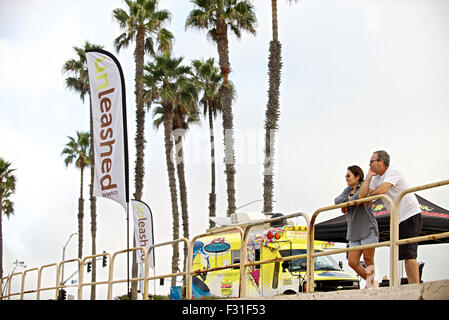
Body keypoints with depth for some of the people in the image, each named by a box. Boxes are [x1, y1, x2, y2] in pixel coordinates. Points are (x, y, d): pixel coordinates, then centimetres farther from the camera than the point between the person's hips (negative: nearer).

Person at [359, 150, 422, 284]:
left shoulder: (393, 171, -11)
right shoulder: (376, 178, 13)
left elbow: (382, 190, -26)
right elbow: (361, 195, 3)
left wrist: (368, 198, -6)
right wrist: (369, 176, 3)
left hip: (411, 215, -9)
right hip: (399, 219, 9)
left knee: (408, 253, -15)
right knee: (404, 254, 6)